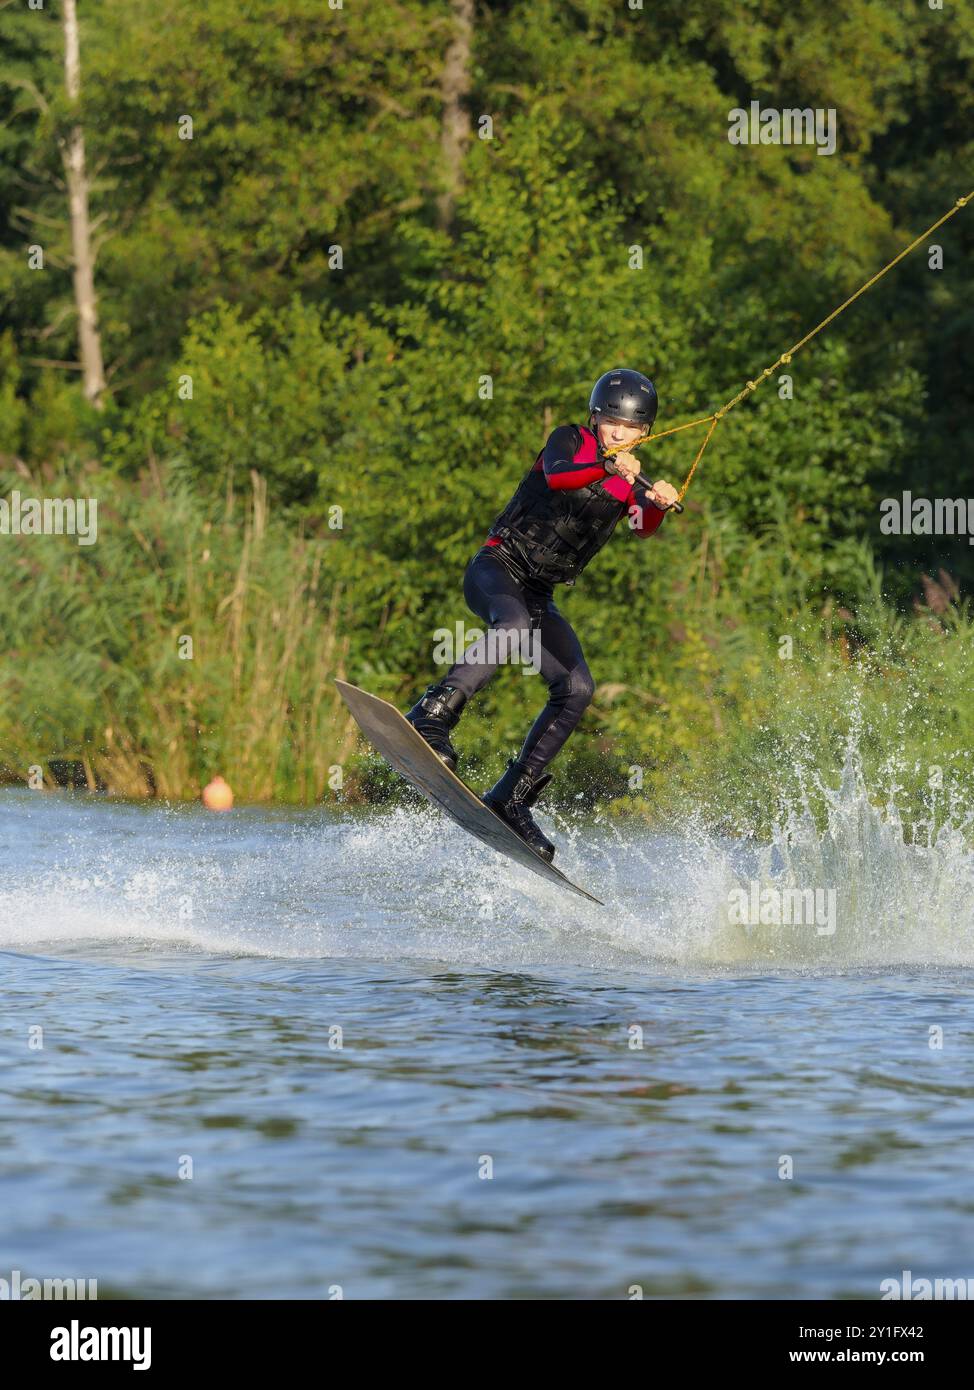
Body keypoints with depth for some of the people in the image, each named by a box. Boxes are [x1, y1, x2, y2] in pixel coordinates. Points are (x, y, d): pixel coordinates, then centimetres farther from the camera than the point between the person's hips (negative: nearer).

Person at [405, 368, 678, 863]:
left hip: (538, 594, 6)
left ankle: (511, 797, -8)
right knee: (515, 625, -37)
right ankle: (431, 716, -48)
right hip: (498, 566, -6)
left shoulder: (632, 484, 12)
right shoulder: (570, 441, -1)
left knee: (577, 689, -11)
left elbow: (644, 527, -10)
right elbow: (557, 475, -24)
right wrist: (608, 468, -42)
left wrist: (659, 505, -32)